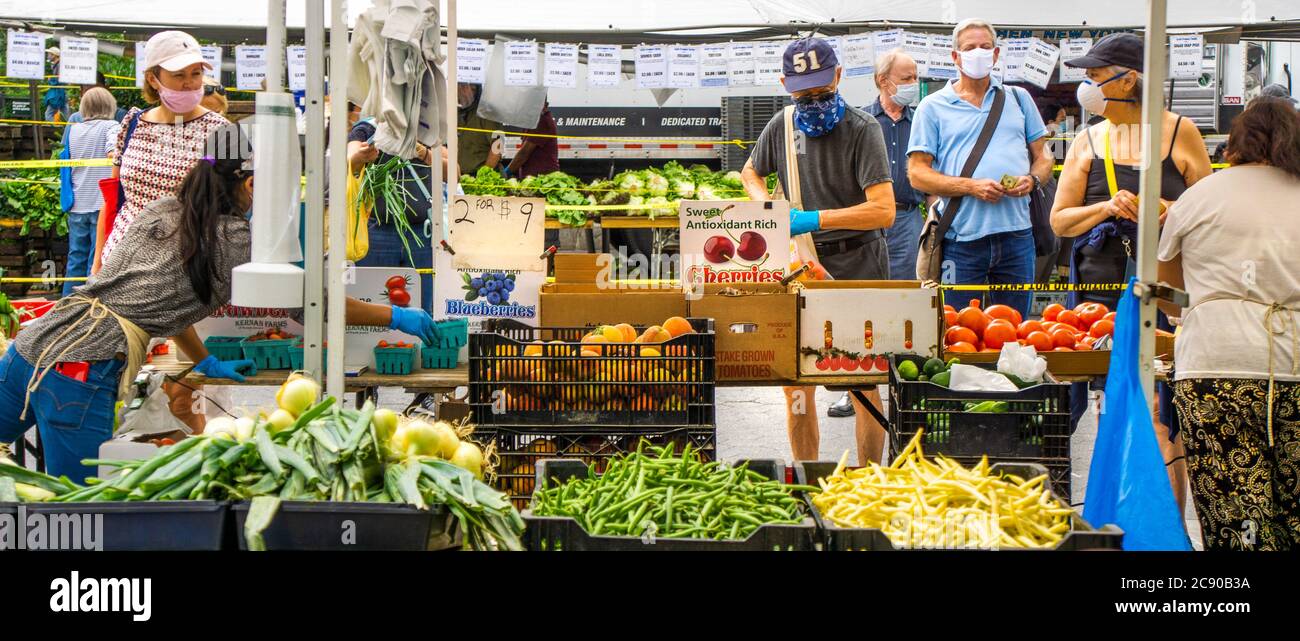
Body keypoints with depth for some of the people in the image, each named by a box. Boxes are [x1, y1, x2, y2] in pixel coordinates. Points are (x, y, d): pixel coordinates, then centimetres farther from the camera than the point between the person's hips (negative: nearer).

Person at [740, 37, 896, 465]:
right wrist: (766, 206, 5)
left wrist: (814, 219, -23)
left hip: (858, 266, -5)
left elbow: (883, 210, -21)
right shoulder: (781, 126, 6)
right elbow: (751, 172, 27)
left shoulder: (861, 129, -12)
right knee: (795, 382, 7)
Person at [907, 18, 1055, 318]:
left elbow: (1043, 158, 19)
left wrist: (1032, 180, -5)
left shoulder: (1018, 99, 16)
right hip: (962, 237, -3)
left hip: (1016, 233, 3)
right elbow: (917, 173, 0)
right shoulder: (934, 106, 6)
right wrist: (971, 187, -13)